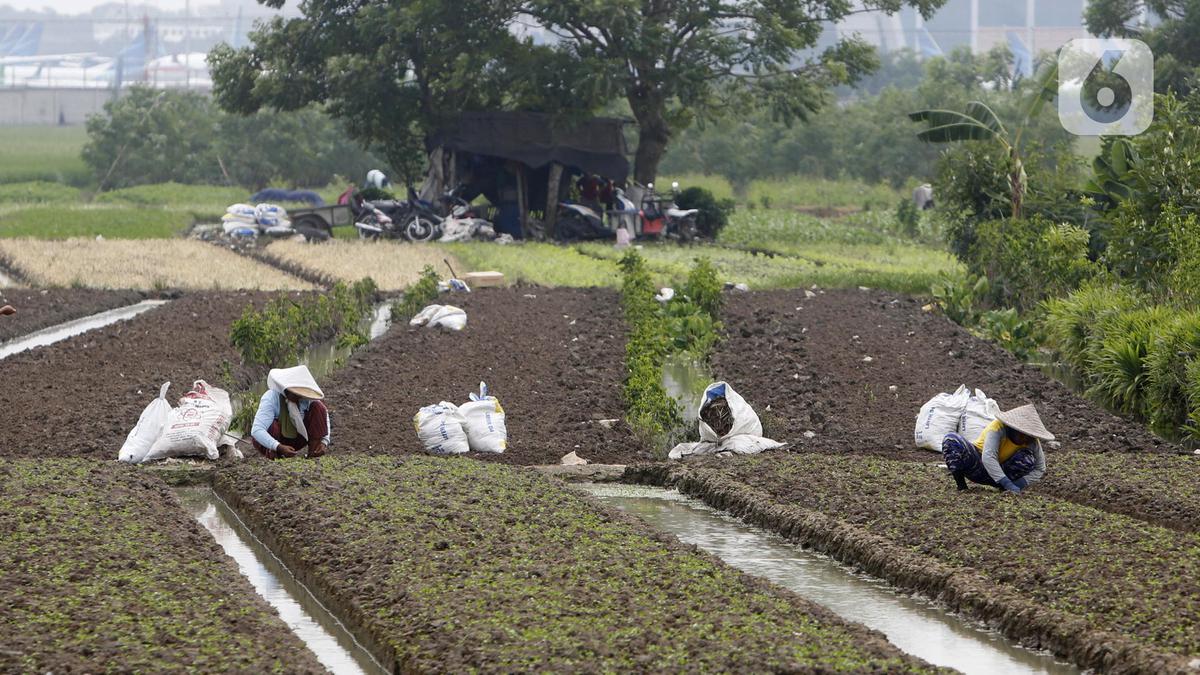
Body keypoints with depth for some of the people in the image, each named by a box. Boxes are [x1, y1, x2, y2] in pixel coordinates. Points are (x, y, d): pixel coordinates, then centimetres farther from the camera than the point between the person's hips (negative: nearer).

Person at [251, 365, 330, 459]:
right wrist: (279, 447, -52)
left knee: (318, 406, -16)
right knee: (272, 425, -38)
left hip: (295, 440, 4)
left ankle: (313, 452, -17)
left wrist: (324, 443, -28)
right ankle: (272, 456, -16)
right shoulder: (271, 398, -28)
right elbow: (256, 430, -39)